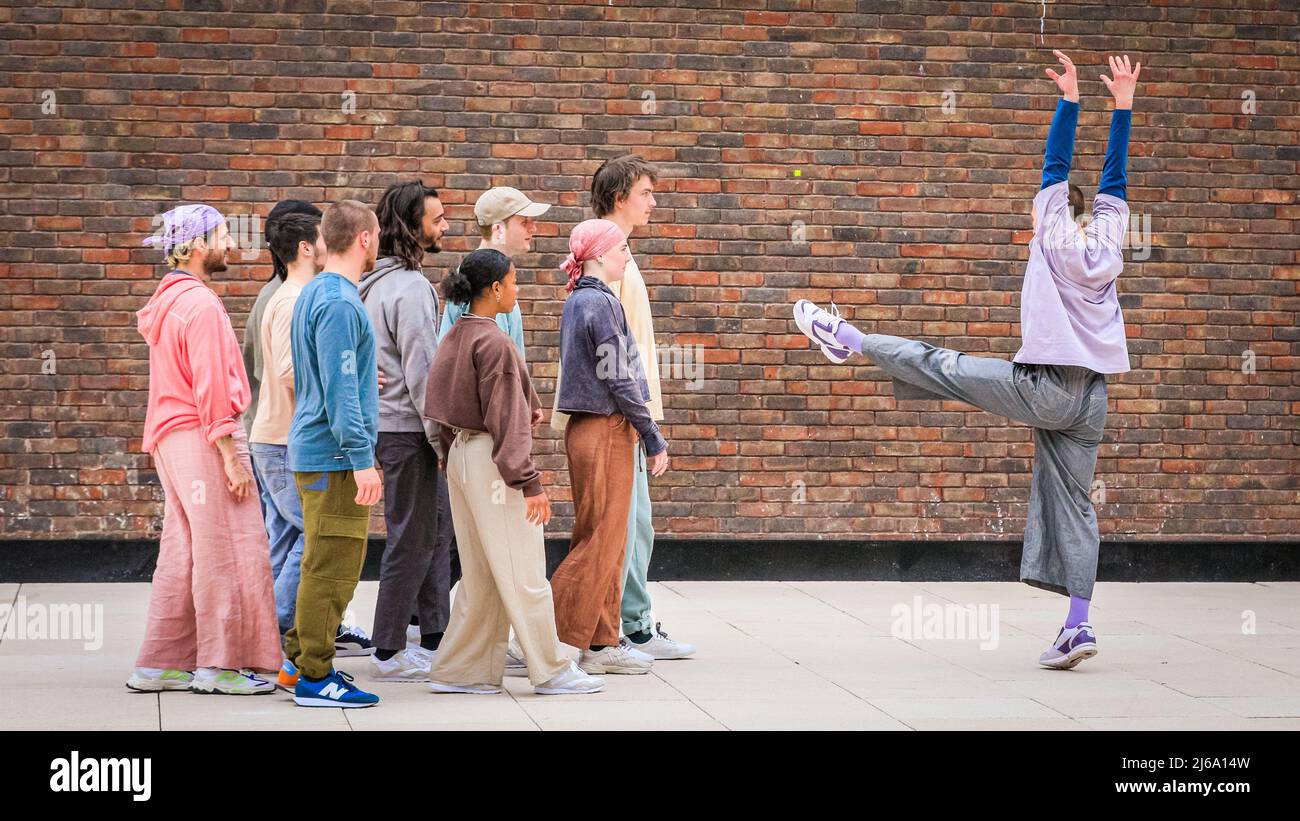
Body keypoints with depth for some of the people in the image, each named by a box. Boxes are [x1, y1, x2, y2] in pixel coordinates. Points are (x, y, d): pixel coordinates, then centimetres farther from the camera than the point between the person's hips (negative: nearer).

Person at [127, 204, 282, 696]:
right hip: (205, 437, -10)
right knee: (226, 552, -5)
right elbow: (211, 387, -19)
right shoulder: (201, 304, -14)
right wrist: (230, 456, -19)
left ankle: (160, 665, 14)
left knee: (183, 553, 12)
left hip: (172, 436, 10)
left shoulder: (168, 300, 17)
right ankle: (221, 666, -3)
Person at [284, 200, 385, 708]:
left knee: (325, 565, 16)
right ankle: (315, 677, -1)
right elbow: (340, 391, -21)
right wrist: (362, 460, -22)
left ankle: (301, 657, 23)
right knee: (332, 566, -5)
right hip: (335, 456, -10)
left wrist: (362, 381, 36)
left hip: (314, 452, 10)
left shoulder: (315, 294, 14)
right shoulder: (339, 303, -17)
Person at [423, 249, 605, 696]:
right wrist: (529, 481, -16)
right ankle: (552, 671, 6)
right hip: (492, 462, -9)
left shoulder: (455, 337, 11)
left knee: (480, 574, 14)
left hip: (461, 454, 9)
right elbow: (504, 418, -18)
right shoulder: (494, 342, -16)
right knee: (523, 573, -1)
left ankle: (460, 671, 15)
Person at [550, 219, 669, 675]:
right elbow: (620, 380, -17)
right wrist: (653, 438, -11)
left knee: (605, 542, 12)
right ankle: (556, 643, -5)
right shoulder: (601, 303, -15)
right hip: (606, 431, -10)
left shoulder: (577, 301, 15)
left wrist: (642, 431, 20)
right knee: (601, 541, -6)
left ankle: (601, 644, 16)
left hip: (587, 428, 10)